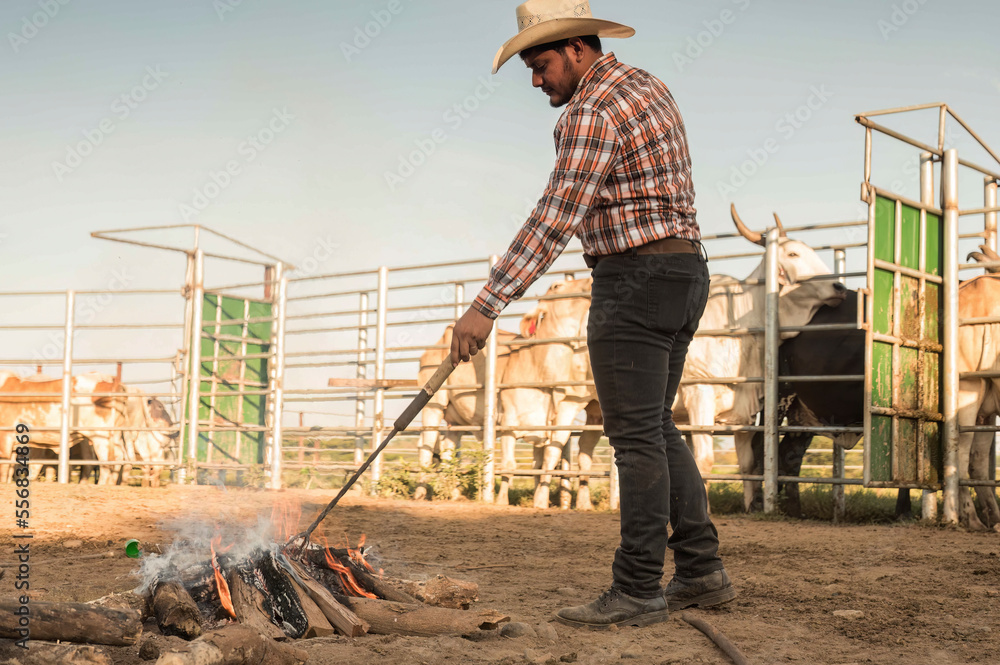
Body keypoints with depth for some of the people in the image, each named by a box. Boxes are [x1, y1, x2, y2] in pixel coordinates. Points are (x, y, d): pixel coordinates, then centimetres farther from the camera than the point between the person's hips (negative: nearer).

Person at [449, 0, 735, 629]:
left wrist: (486, 306, -24)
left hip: (635, 278, -10)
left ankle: (637, 591, -3)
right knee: (656, 429, 14)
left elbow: (554, 222, -23)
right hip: (686, 272, 10)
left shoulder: (593, 111, -15)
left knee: (637, 436, -7)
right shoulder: (647, 86, 17)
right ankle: (702, 571, 16)